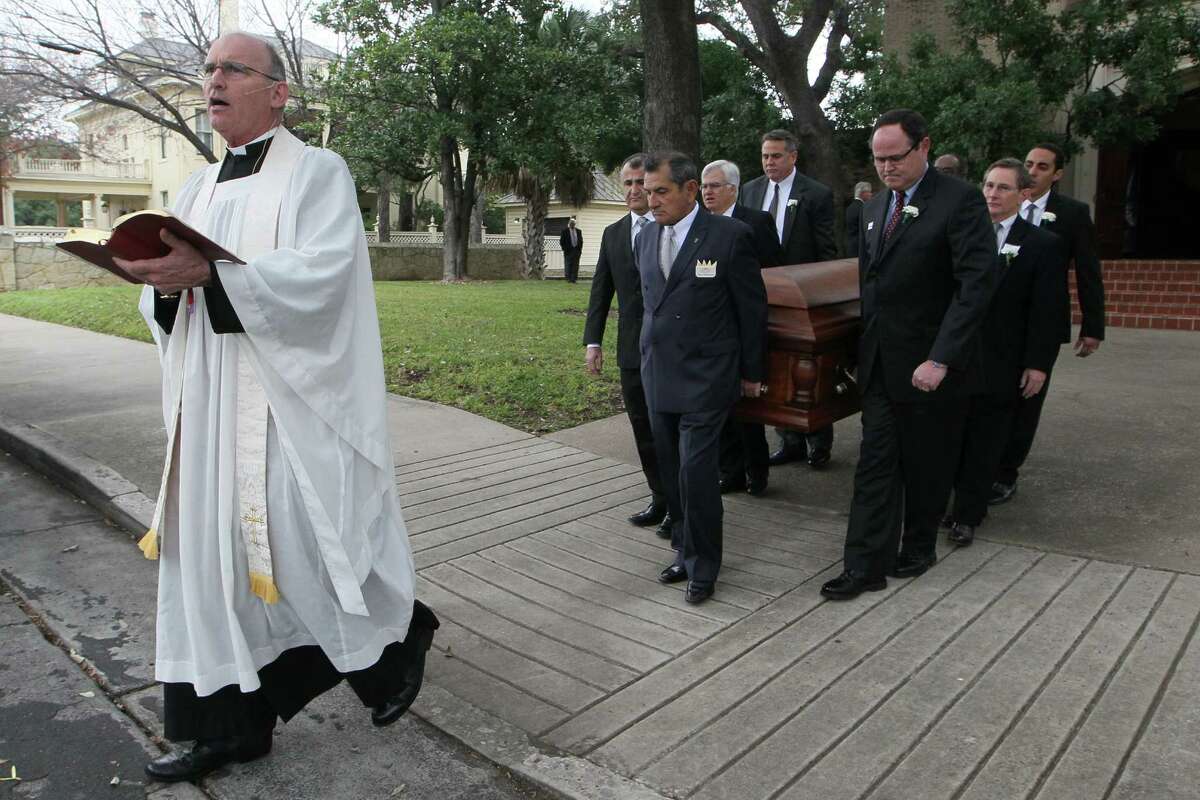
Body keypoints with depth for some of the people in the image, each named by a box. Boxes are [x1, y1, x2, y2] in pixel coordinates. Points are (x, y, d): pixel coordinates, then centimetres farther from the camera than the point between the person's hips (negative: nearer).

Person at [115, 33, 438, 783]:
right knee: (212, 548, 7)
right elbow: (173, 288, 15)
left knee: (304, 542, -3)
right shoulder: (201, 186, 18)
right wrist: (165, 280, -9)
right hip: (213, 404, 7)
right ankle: (231, 724, 19)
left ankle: (400, 637, 25)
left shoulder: (317, 171, -2)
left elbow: (323, 271, -18)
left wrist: (210, 274, -26)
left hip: (291, 401, -7)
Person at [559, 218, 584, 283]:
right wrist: (565, 249, -7)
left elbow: (581, 241, 16)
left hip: (577, 250, 3)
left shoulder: (578, 231, 13)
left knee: (575, 266, 1)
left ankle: (574, 279, 3)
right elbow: (561, 241, 0)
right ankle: (568, 279, 1)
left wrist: (580, 249, 5)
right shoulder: (565, 231, 1)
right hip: (568, 251, -3)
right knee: (568, 265, -4)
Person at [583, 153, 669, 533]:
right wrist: (593, 341, 4)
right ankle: (661, 499, 25)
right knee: (643, 428, 11)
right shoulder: (612, 234, 11)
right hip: (632, 349, 5)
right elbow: (601, 290, 11)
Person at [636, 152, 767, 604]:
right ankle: (686, 551, 27)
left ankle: (703, 567, 10)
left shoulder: (730, 236, -8)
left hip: (705, 377, -5)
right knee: (673, 472, 11)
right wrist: (649, 356, 15)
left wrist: (751, 372, 1)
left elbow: (752, 308, -2)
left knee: (696, 470, -8)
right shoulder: (645, 238, 9)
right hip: (658, 376, 6)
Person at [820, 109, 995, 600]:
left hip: (931, 365, -5)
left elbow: (976, 284, -18)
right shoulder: (874, 208, 11)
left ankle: (919, 547, 30)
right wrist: (864, 349, 10)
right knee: (876, 463, 4)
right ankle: (866, 565, 9)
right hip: (880, 364, 6)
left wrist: (941, 359, -23)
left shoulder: (960, 201, -11)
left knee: (926, 465, 10)